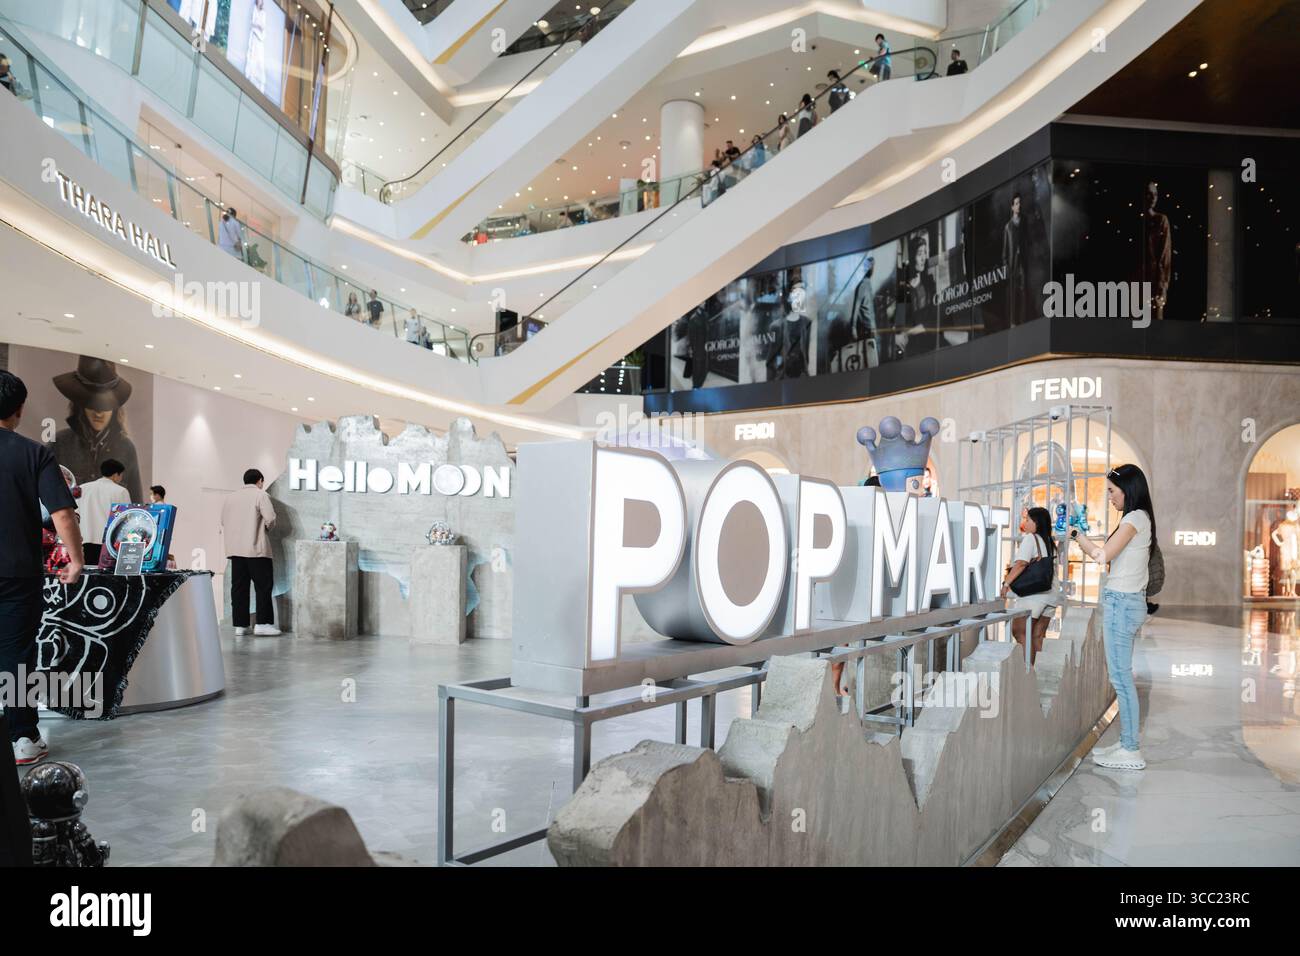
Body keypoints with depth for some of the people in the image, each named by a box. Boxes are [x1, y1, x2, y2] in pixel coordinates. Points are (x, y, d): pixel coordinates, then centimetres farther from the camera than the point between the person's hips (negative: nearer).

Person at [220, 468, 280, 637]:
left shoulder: (230, 497, 13)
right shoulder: (261, 495, -4)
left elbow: (223, 521, 14)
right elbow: (270, 519, -13)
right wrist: (266, 528, 7)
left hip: (235, 549, 6)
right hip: (256, 548, -6)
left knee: (239, 586, 7)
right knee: (263, 585, 0)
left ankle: (240, 625, 8)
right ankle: (262, 624, -4)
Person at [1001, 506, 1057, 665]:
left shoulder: (1030, 538, -6)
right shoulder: (1050, 541, 15)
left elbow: (1021, 563, -17)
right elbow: (1053, 569, 15)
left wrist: (1007, 583, -15)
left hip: (1032, 594, -8)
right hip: (1050, 594, 8)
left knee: (1019, 632, -3)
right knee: (1037, 636, 8)